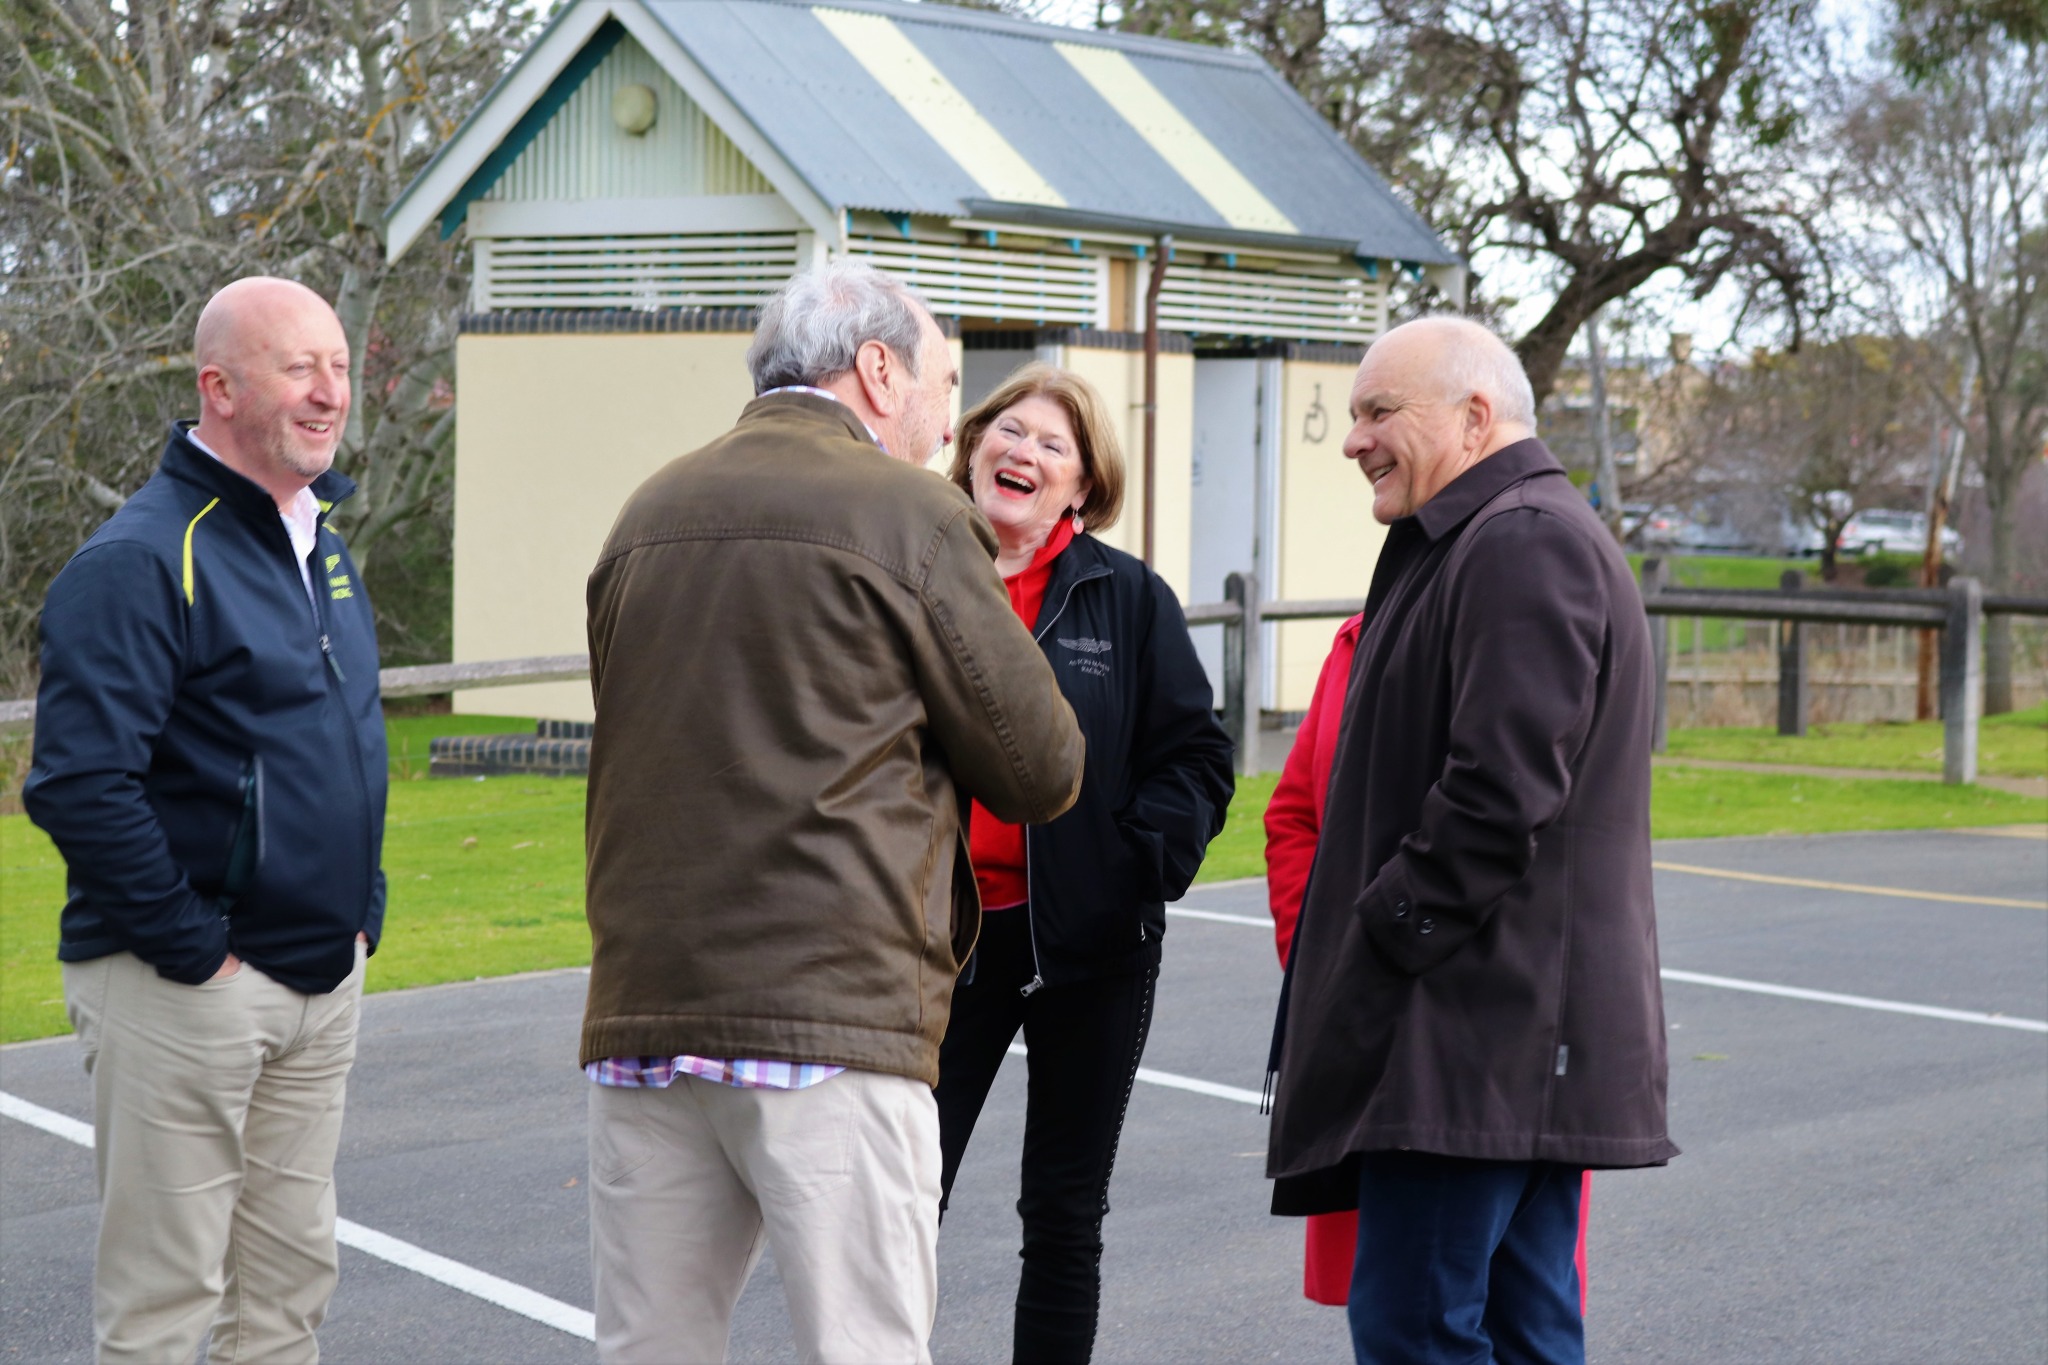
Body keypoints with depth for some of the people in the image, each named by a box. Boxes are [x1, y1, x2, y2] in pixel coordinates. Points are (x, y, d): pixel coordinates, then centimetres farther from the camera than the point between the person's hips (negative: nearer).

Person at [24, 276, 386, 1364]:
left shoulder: (322, 545, 13)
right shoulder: (141, 558, -15)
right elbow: (79, 783, -23)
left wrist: (361, 910, 15)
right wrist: (191, 947, -19)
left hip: (324, 983, 8)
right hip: (183, 988, -8)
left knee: (291, 1278, 15)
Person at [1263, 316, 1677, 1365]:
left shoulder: (1520, 544, -13)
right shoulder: (1471, 546, 22)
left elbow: (1500, 791, -22)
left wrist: (1386, 935, -15)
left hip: (1482, 1030, -11)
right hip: (1516, 1028, 11)